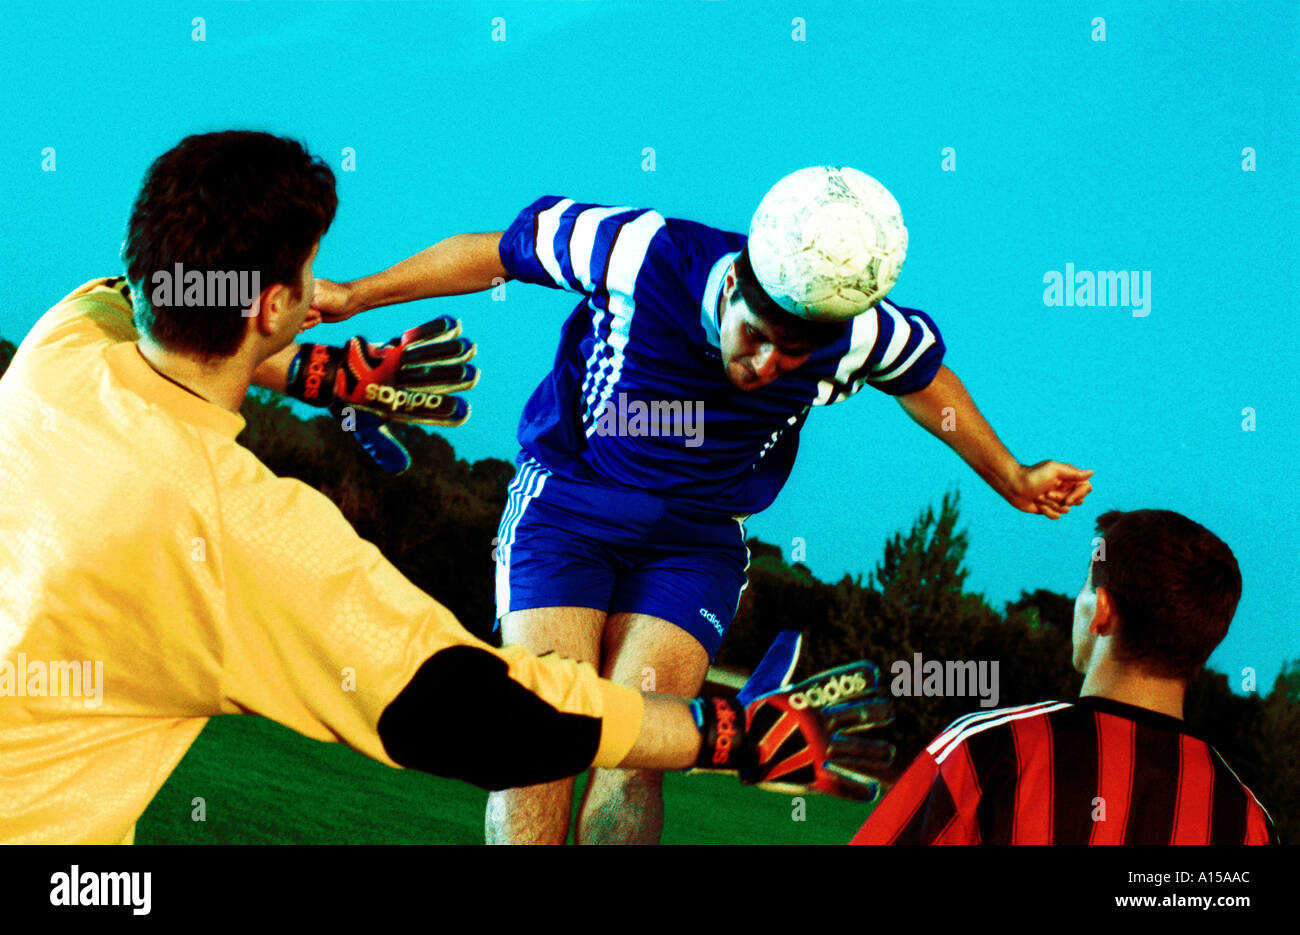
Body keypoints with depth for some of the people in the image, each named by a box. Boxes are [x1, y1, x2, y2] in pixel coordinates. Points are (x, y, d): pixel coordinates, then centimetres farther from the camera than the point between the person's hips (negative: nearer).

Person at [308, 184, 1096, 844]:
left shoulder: (858, 336, -19)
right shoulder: (641, 254, -24)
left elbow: (922, 373, 6)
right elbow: (501, 251, -9)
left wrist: (1010, 479, 20)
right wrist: (353, 297, 0)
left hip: (697, 539, 1)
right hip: (566, 500, -1)